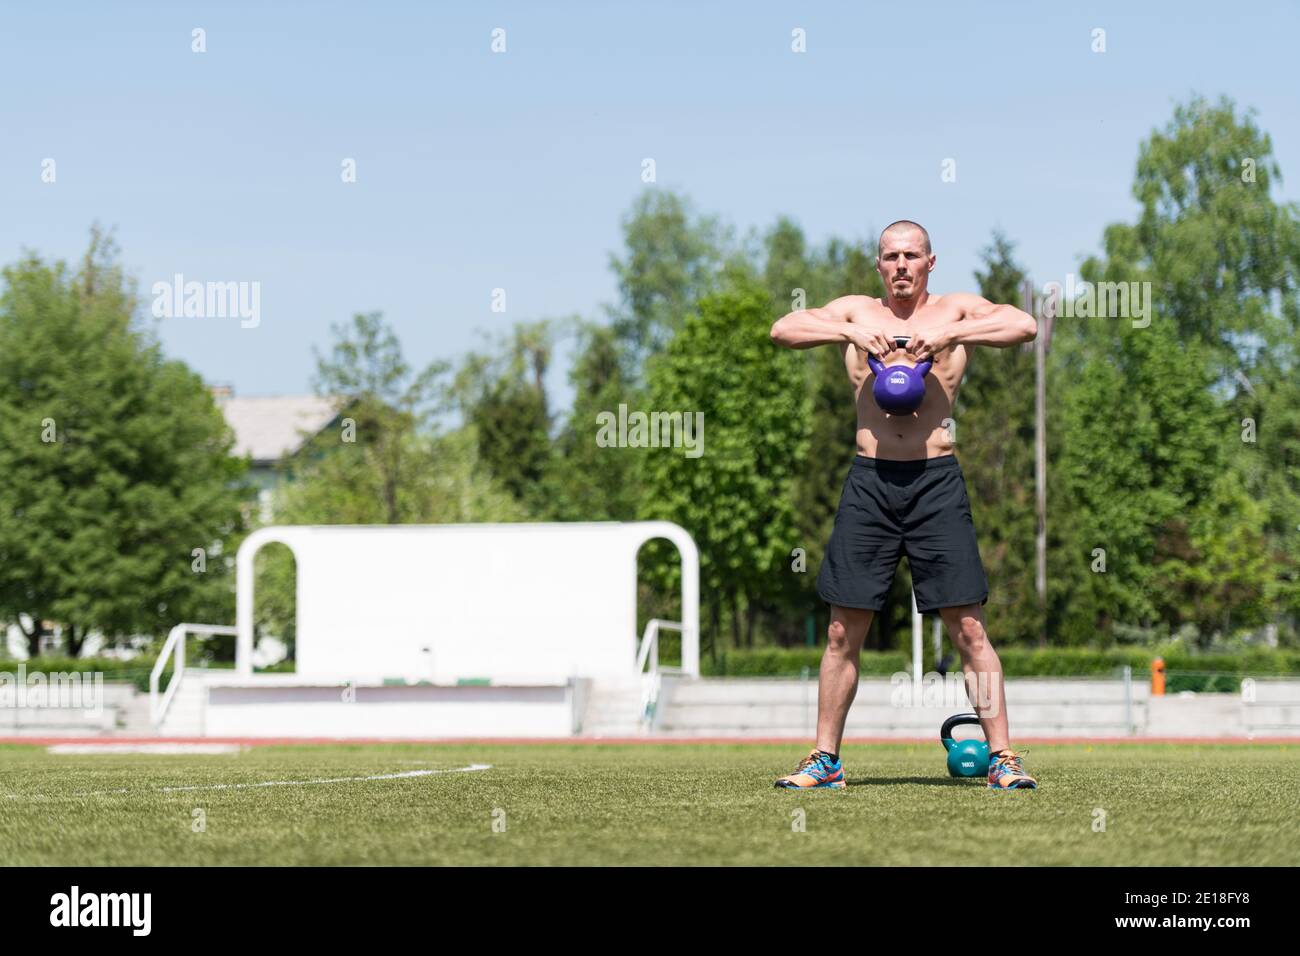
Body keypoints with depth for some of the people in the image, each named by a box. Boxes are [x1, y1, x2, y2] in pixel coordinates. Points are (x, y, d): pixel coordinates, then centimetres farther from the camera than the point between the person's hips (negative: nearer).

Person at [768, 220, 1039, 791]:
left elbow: (1025, 326, -10)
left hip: (936, 481, -2)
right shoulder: (856, 312, 12)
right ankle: (826, 760, 12)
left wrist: (949, 336, -17)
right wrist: (848, 333, -13)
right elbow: (782, 330, 0)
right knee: (843, 629, 4)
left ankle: (1002, 758, 0)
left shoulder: (957, 311, 7)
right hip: (869, 481, 2)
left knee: (968, 626, -4)